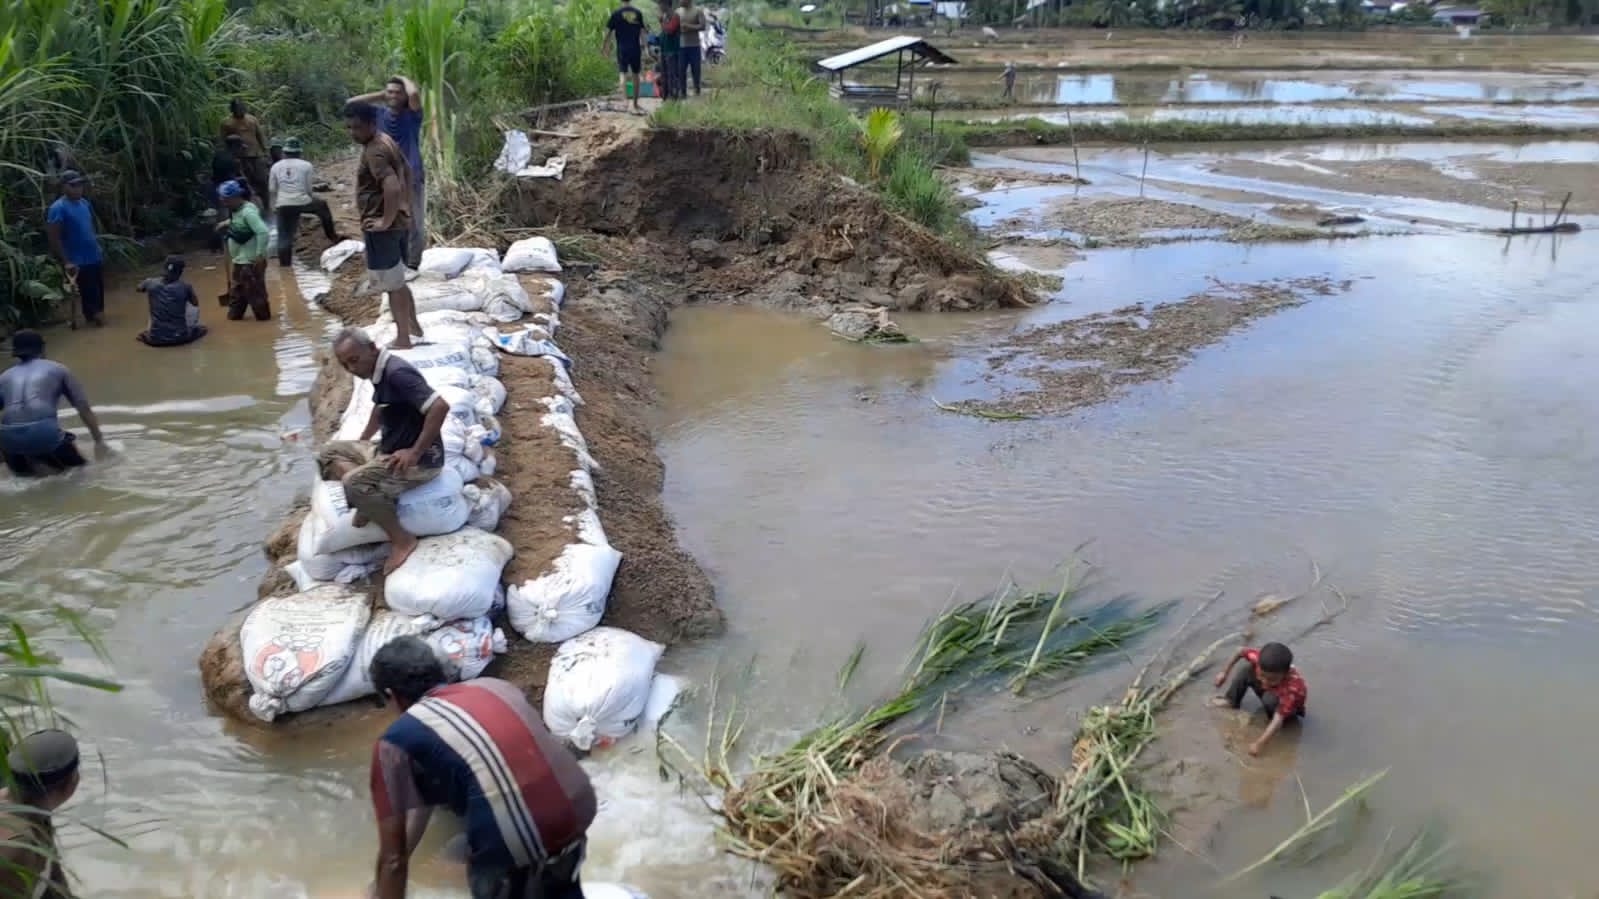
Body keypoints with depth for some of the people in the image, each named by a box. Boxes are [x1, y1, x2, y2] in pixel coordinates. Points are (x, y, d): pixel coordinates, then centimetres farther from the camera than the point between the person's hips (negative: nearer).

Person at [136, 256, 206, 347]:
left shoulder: (151, 283, -5)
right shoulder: (185, 286, -10)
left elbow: (139, 288, 22)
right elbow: (195, 303, 12)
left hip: (156, 339, 2)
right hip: (180, 337, -2)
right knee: (193, 307, 22)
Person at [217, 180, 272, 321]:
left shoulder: (248, 212, -22)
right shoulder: (236, 211, 9)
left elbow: (263, 232, -29)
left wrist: (260, 255, -27)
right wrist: (227, 224, 12)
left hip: (251, 261, -10)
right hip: (239, 260, 10)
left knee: (254, 291, -2)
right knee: (236, 290, 19)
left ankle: (263, 316, 9)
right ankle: (234, 315, 30)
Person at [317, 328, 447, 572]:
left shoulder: (396, 372, -23)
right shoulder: (379, 372, 7)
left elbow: (440, 407, -34)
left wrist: (415, 452, -28)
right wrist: (362, 440, 23)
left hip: (419, 460, -10)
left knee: (355, 483, -29)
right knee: (329, 453, 12)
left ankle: (401, 539, -12)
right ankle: (369, 503, -4)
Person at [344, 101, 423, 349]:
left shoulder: (374, 152, -21)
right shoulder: (386, 141, 10)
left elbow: (392, 188, -33)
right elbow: (408, 172, 24)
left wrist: (385, 221, -23)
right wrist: (405, 207, 22)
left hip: (382, 227, -10)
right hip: (400, 221, 10)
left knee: (391, 284, 0)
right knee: (397, 280, 22)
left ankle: (403, 339, 8)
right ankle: (413, 326, 34)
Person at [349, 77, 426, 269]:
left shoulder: (411, 115, -6)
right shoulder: (379, 115, 5)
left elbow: (414, 93, -26)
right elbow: (352, 104, 1)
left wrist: (404, 79, -4)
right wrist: (380, 95, 3)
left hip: (413, 179, -3)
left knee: (415, 226, 4)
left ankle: (412, 266, 15)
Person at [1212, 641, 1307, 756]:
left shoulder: (1292, 687, -45)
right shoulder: (1261, 660, -34)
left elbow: (1278, 720, -48)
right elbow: (1243, 651, -13)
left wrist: (1259, 744, -55)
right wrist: (1225, 672, -5)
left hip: (1288, 706, -5)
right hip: (1267, 690, 5)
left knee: (1270, 699, -38)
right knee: (1244, 664, -17)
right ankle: (1230, 700, 1)